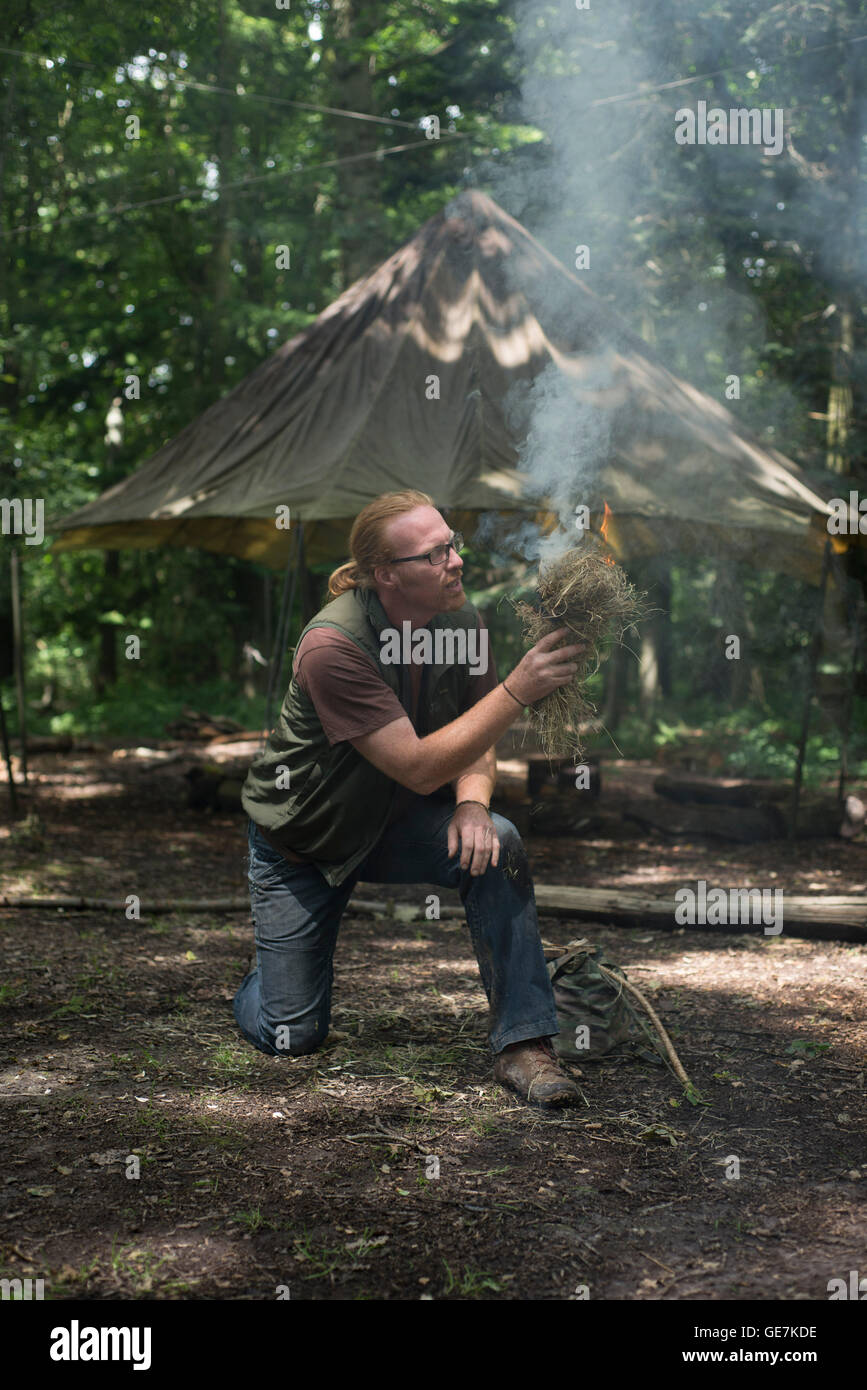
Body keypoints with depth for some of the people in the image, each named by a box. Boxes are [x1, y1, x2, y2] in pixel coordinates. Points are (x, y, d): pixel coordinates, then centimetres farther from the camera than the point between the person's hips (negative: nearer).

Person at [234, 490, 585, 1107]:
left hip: (394, 820, 4)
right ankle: (271, 957, 34)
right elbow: (419, 767, -35)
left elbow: (476, 739, -1)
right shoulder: (332, 645, -32)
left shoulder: (462, 620, -13)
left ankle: (523, 1043, -18)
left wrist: (472, 802, -23)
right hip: (302, 836, -4)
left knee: (496, 843, -28)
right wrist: (518, 690, -42)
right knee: (292, 1037, -2)